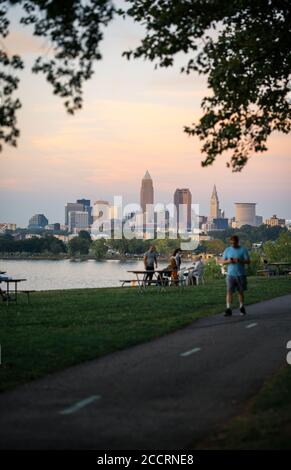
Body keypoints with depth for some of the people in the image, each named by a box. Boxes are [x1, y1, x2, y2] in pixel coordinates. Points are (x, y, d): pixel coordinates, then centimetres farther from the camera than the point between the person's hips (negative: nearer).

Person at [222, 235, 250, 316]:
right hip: (230, 274, 1)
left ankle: (242, 308, 26)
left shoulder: (243, 250, -2)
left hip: (241, 274, -1)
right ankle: (228, 309, -13)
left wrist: (239, 261, -23)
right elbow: (223, 262, 9)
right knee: (229, 291, -10)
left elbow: (248, 261, -5)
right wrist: (228, 261, -14)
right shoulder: (227, 250, 6)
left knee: (240, 291, 10)